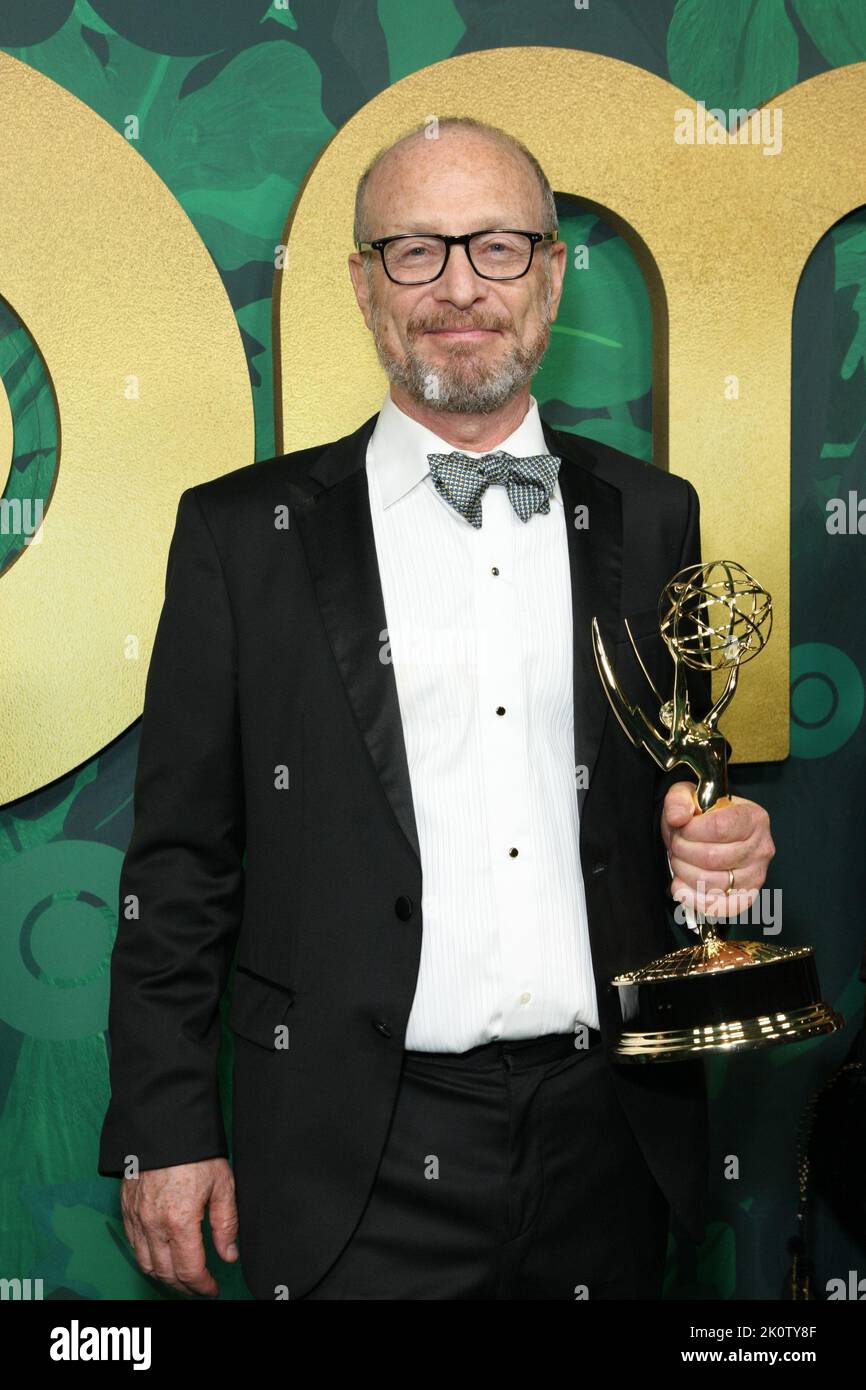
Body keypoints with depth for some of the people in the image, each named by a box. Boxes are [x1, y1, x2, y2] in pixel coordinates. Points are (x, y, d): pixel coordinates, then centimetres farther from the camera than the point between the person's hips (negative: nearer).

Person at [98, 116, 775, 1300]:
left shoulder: (650, 517, 6)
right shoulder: (244, 530, -2)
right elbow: (180, 859, -2)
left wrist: (717, 848, -5)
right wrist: (165, 1131, -4)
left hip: (609, 1144, 3)